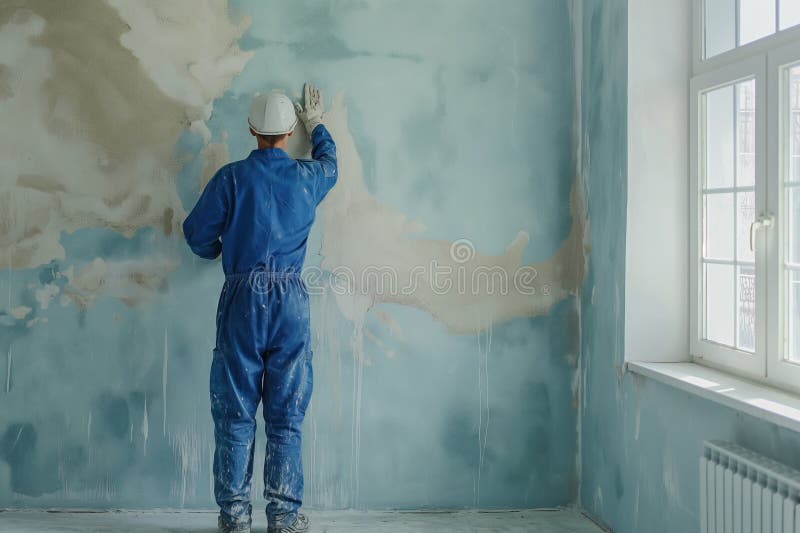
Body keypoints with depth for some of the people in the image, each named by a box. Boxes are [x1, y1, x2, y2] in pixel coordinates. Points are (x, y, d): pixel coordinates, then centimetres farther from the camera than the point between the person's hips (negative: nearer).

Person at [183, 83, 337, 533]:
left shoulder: (232, 177, -3)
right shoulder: (308, 177, 5)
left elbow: (198, 232, -1)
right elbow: (330, 163, 29)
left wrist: (217, 251, 22)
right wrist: (317, 123, 46)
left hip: (242, 297, -1)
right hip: (291, 298, 1)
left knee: (236, 412, 5)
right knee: (287, 415, 5)